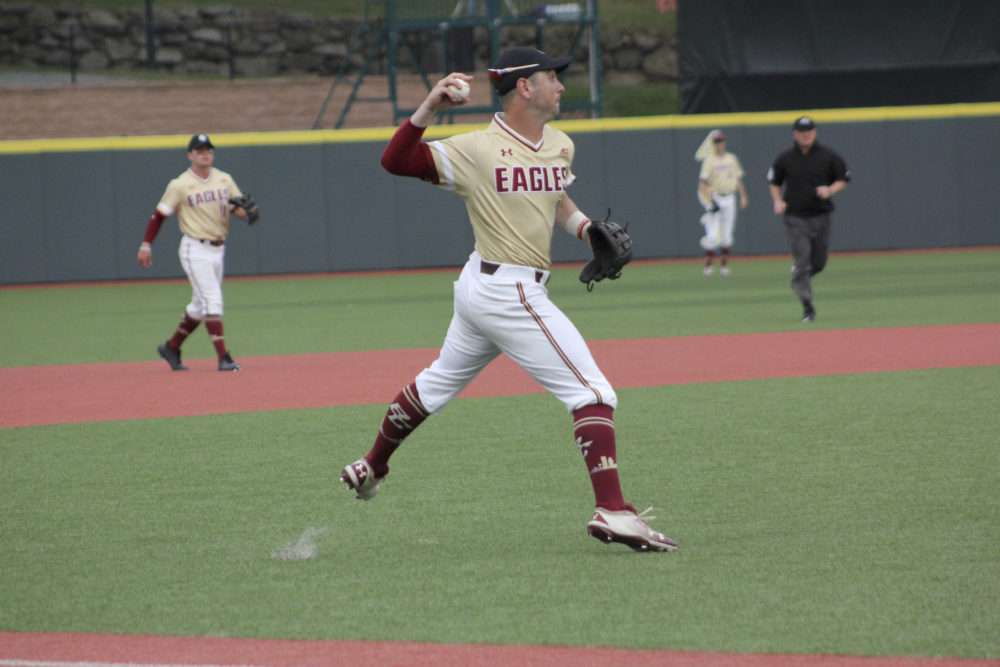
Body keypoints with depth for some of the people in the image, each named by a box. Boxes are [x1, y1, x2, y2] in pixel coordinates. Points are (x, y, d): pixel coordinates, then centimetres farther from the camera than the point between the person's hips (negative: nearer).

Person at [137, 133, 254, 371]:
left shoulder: (224, 180, 7)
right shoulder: (180, 185, -8)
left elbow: (239, 208, 6)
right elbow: (159, 215, -3)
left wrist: (248, 211, -18)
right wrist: (146, 245, -6)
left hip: (217, 250, 7)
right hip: (195, 250, -7)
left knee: (200, 305, 15)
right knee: (212, 300, -15)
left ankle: (172, 347, 31)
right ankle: (223, 357, -17)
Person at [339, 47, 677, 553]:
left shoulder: (560, 146, 9)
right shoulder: (477, 150, -14)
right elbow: (395, 161, -15)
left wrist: (588, 228, 7)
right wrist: (427, 110, -28)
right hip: (510, 295, -10)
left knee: (440, 382, 25)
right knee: (591, 391, -13)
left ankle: (371, 468, 42)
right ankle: (611, 511, -20)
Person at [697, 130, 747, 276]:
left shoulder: (732, 159, 11)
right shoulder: (709, 160, -5)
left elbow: (738, 179, 17)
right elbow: (702, 182, -10)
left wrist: (743, 196, 8)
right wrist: (709, 200, -22)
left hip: (729, 199, 5)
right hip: (714, 197, -5)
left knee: (727, 235, 6)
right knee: (713, 235, -10)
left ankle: (724, 264, 13)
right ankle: (707, 265, -2)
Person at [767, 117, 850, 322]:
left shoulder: (828, 156, 1)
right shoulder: (784, 159, 1)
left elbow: (843, 179, 9)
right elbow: (774, 182, 15)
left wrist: (830, 190, -11)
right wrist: (778, 201, -2)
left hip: (820, 217, 2)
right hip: (795, 218, -2)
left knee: (819, 263, 9)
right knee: (803, 262, -10)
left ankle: (798, 275, 42)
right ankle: (807, 307, -8)